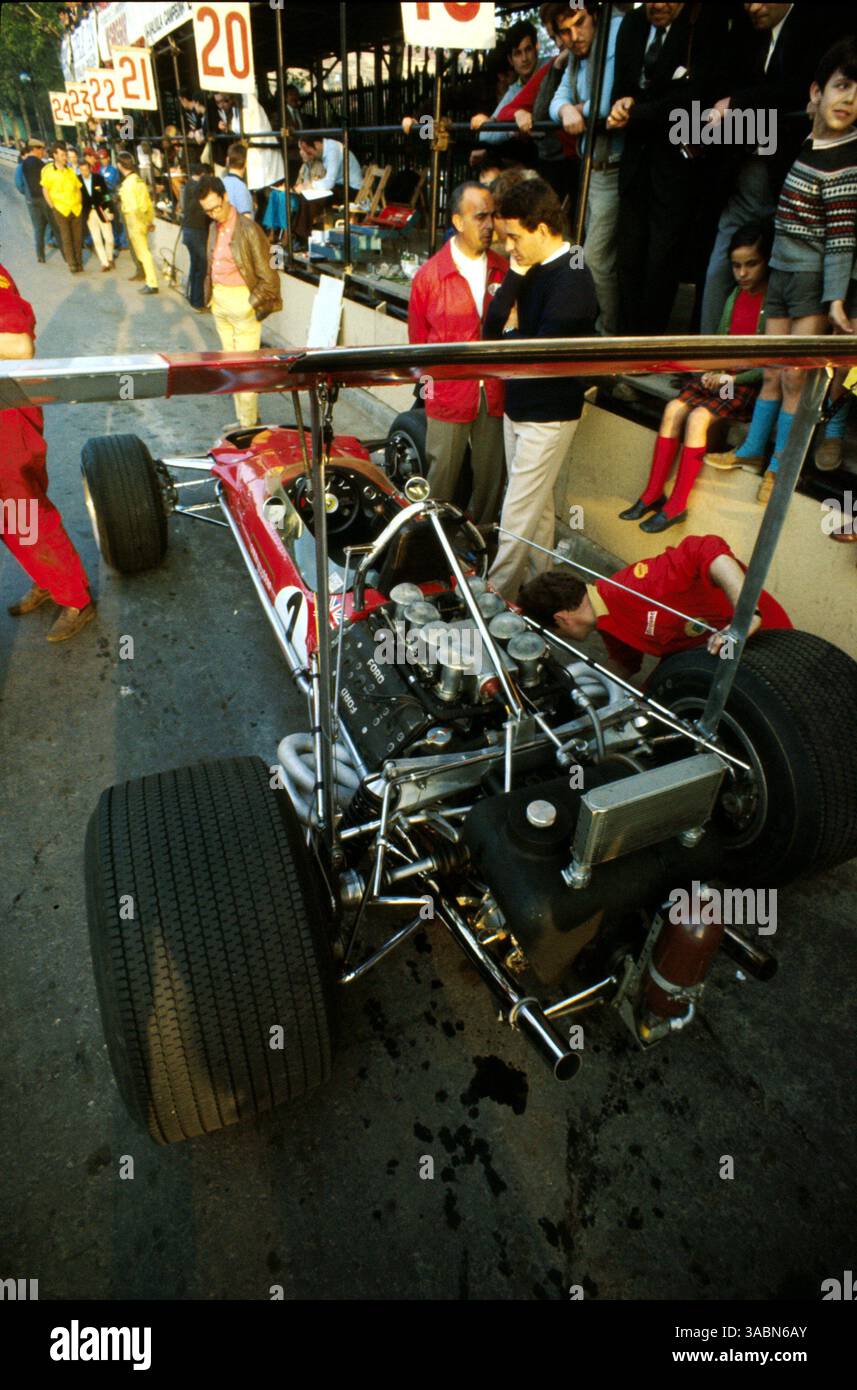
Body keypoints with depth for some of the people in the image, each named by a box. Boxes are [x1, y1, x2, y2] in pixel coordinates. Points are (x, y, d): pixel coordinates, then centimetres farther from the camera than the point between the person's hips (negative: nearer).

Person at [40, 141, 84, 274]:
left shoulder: (70, 171, 6)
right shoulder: (48, 171, -5)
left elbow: (78, 188, 13)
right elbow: (45, 190, -4)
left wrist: (80, 203, 5)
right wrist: (53, 207, -7)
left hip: (76, 209, 3)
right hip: (60, 210, -3)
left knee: (78, 237, 7)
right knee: (66, 238, 0)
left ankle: (78, 262, 18)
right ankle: (71, 264, 4)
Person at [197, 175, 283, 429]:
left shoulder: (248, 229, -13)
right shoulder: (214, 227, 9)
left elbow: (268, 278, -13)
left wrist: (250, 304, -11)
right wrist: (211, 294, 11)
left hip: (242, 301, -8)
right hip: (220, 301, 8)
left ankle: (249, 424, 4)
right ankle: (244, 419, 22)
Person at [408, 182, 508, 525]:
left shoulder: (504, 270, 4)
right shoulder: (430, 275, -4)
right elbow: (418, 337, 5)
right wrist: (431, 379, 3)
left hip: (495, 393, 3)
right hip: (449, 394, -3)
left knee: (491, 475, 11)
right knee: (443, 474, 6)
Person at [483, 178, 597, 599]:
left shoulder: (572, 282, -19)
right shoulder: (533, 269, 6)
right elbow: (493, 327, 0)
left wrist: (511, 334, -7)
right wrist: (515, 274, -10)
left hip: (547, 415, -9)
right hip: (519, 404, 9)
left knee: (517, 513, -3)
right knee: (537, 502, 18)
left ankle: (496, 594, 8)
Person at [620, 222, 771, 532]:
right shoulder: (735, 295, 13)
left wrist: (731, 379, -18)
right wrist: (711, 370, -1)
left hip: (751, 383, -7)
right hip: (722, 375, 7)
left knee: (698, 417, -28)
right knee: (674, 408, -16)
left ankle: (677, 506, -22)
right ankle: (653, 494, -13)